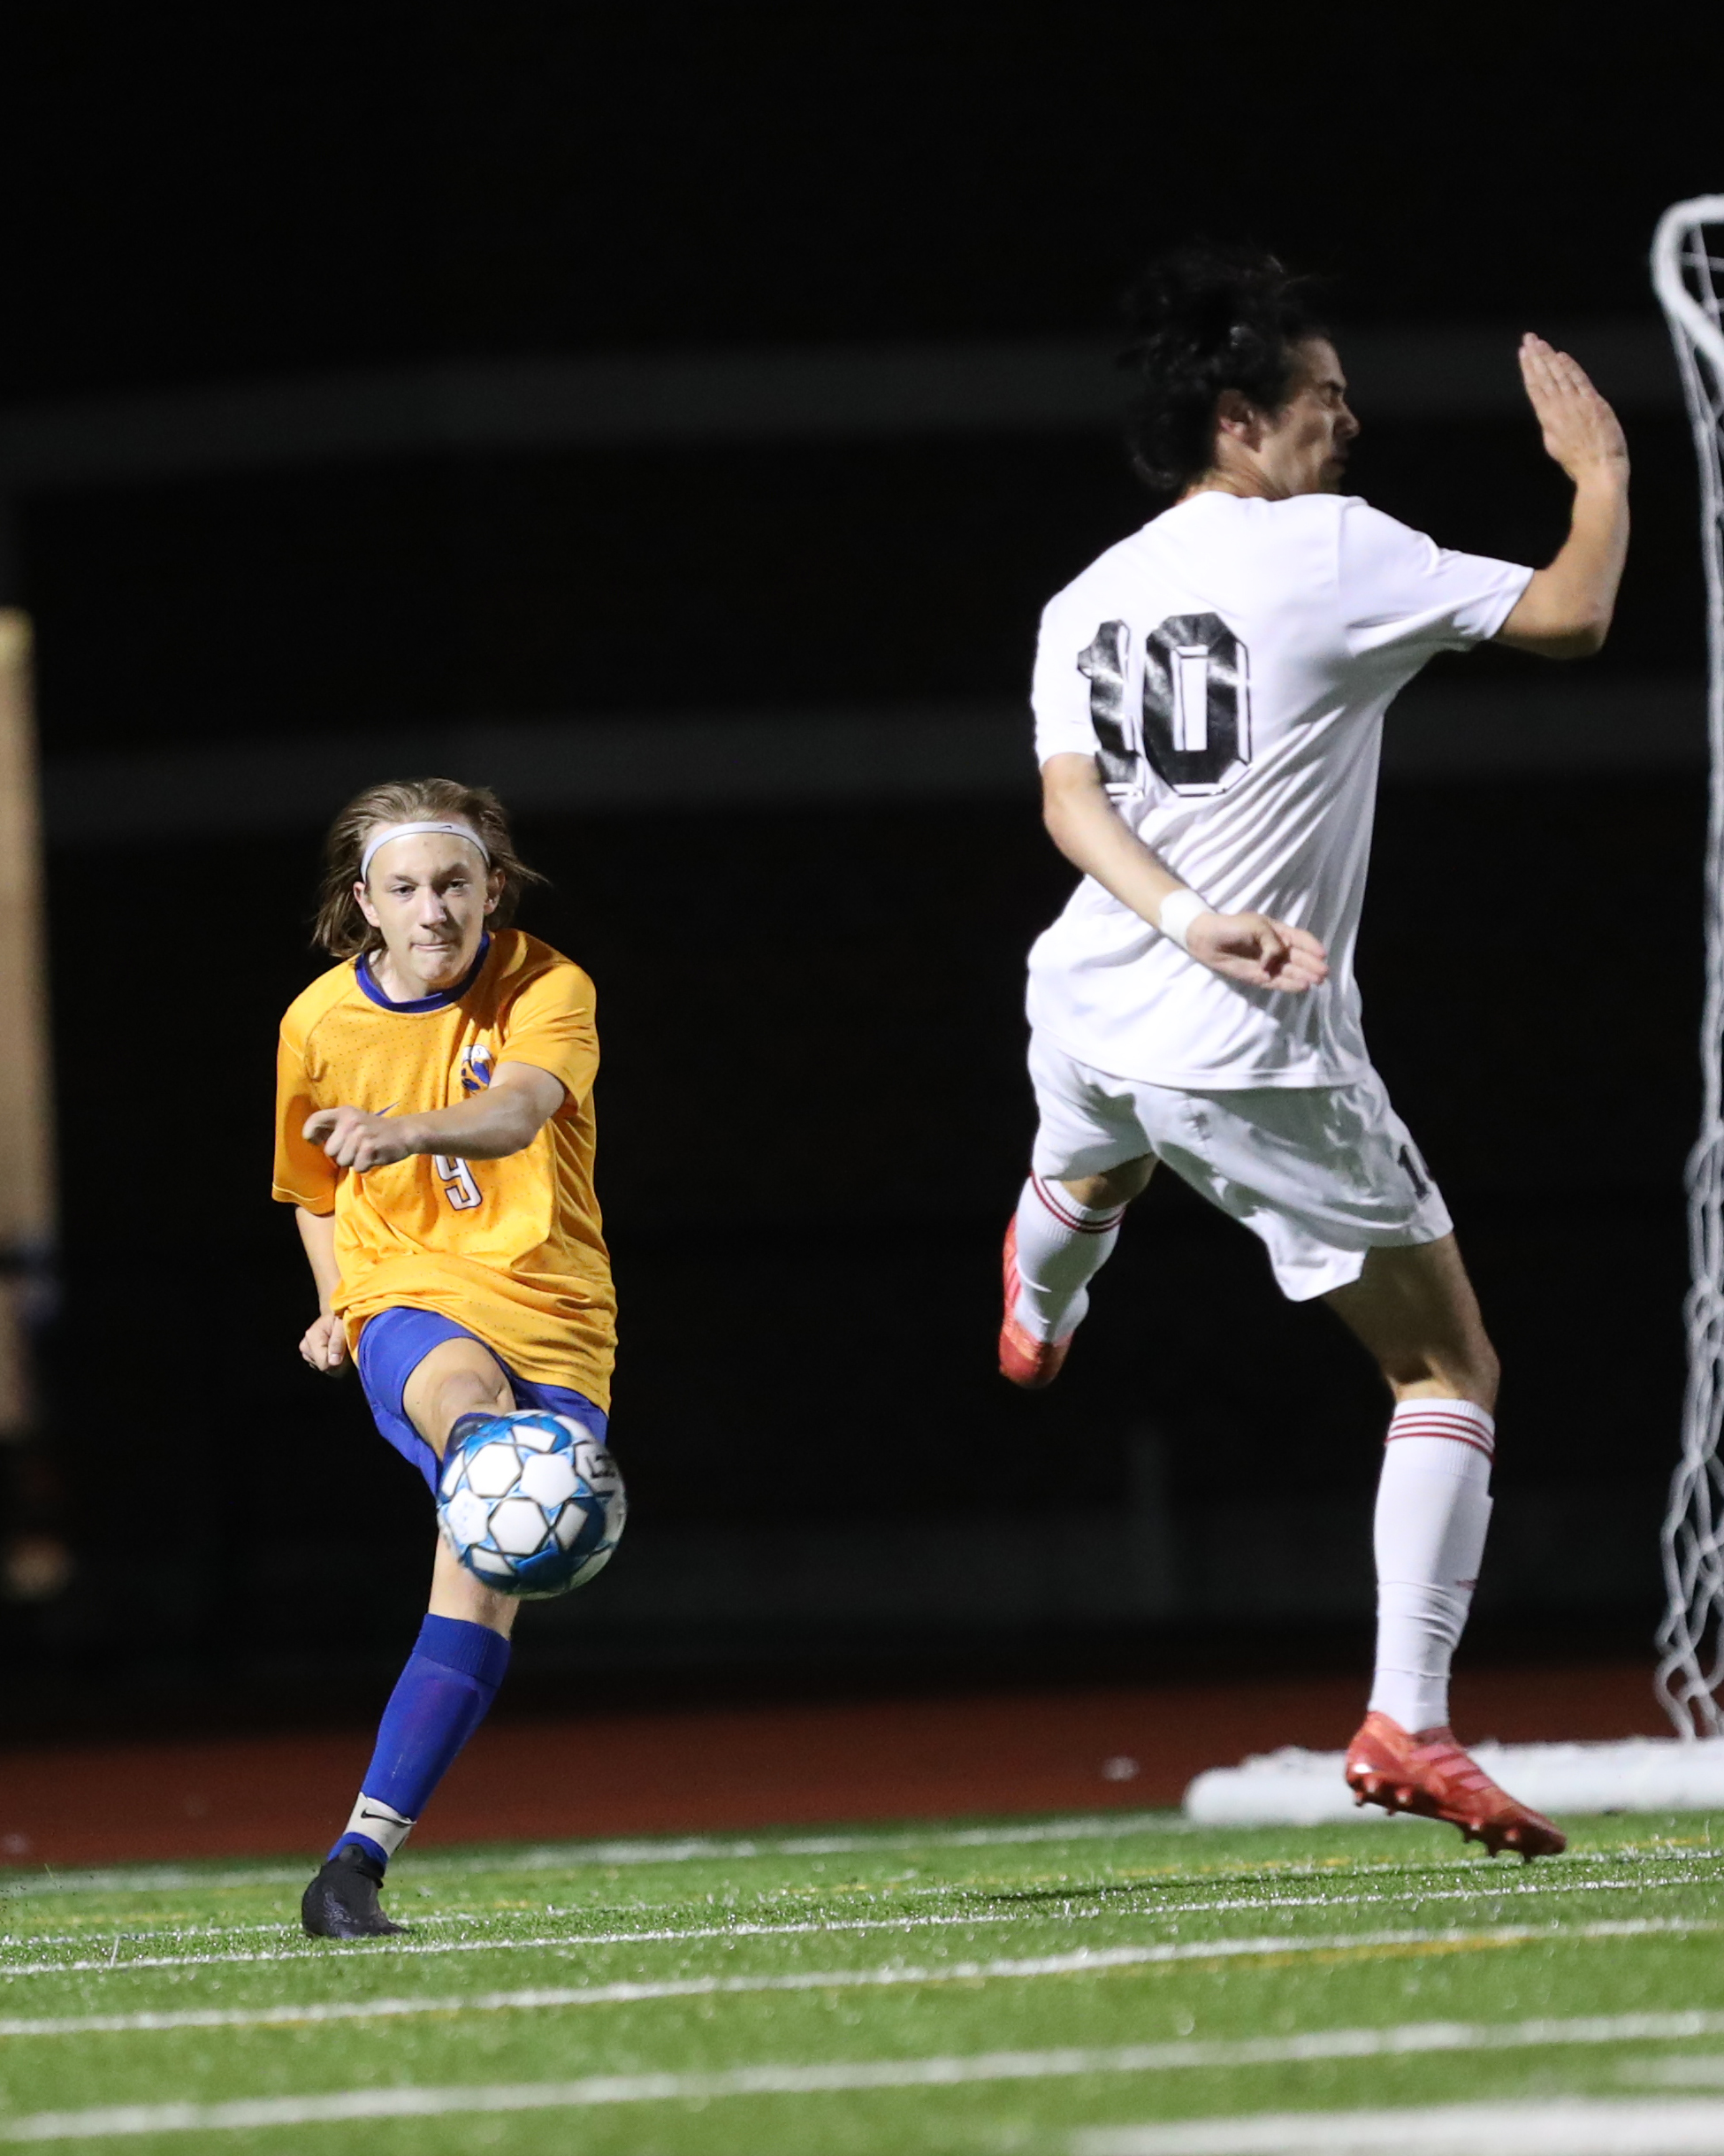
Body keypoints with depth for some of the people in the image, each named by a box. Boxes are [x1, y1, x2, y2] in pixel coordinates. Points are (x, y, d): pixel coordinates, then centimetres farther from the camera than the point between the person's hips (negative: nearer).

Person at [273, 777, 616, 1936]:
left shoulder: (549, 990, -8)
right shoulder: (320, 1023, 2)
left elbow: (517, 1109, -32)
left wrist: (404, 1129, -51)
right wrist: (338, 1302, 6)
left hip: (555, 1323, -1)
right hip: (409, 1302, 1)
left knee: (478, 1590, -10)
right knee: (462, 1393, -37)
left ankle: (362, 1854, -6)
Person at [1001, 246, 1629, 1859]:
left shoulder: (1084, 604, 8)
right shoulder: (1331, 550, -10)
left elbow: (1071, 801, -3)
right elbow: (1567, 620, -12)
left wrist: (1189, 924, -14)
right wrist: (1601, 475, 5)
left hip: (1092, 1010, 6)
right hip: (1259, 1061, -6)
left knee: (1086, 1171, 45)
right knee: (1450, 1372, 2)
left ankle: (1040, 1305, 78)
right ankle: (1406, 1724, -9)